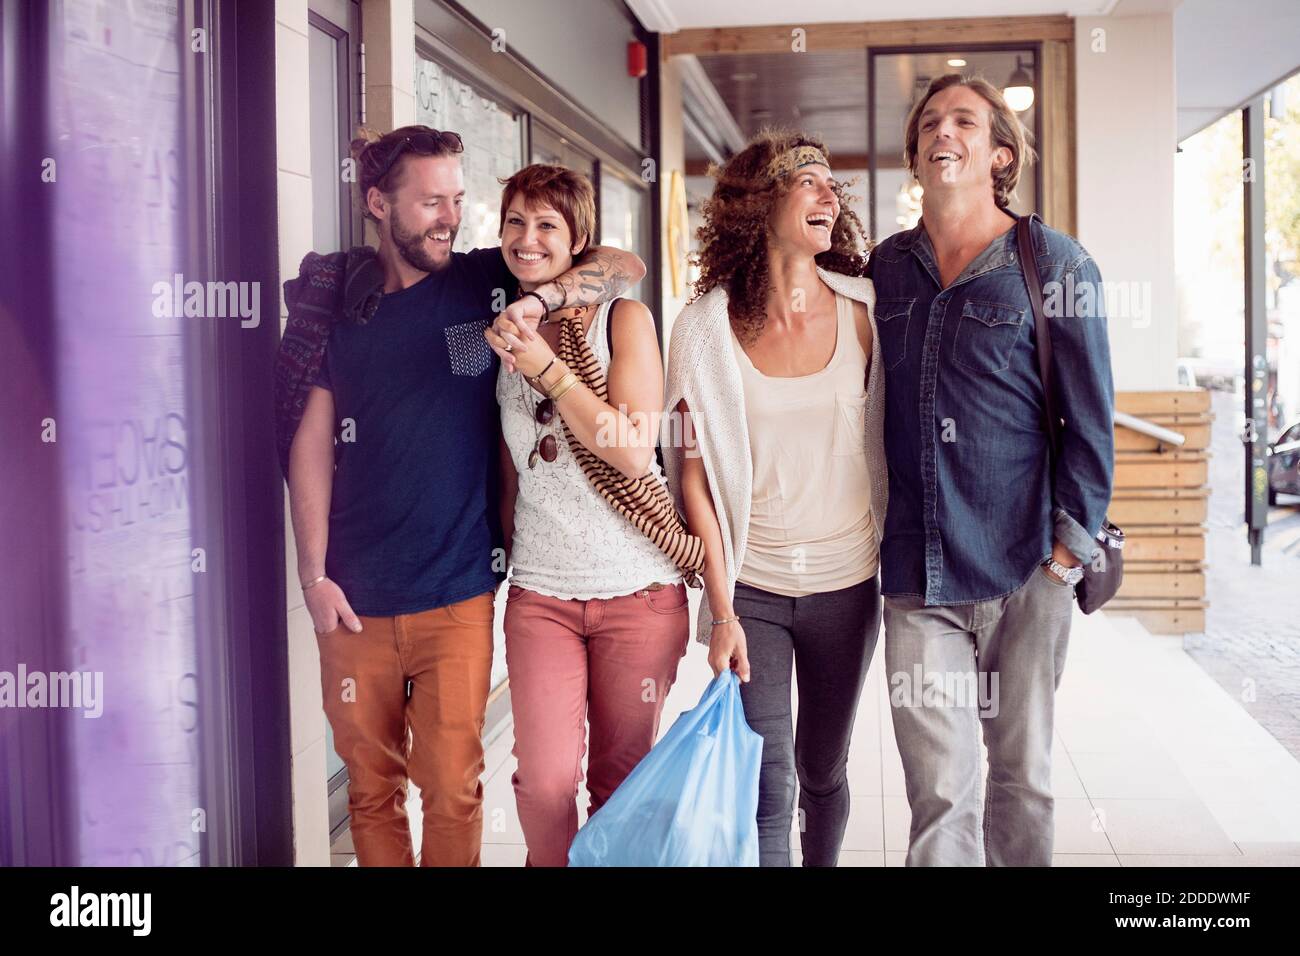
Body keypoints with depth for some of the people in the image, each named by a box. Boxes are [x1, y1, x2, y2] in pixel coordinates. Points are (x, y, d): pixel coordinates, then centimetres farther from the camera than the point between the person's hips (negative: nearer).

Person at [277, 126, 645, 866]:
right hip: (354, 598, 1)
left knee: (452, 788, 3)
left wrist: (543, 297, -24)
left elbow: (625, 267, -5)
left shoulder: (486, 282, 1)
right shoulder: (340, 299, 4)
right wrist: (314, 575, -2)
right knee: (371, 785, 11)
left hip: (456, 595, -1)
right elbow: (312, 442, 4)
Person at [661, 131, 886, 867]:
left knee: (823, 771, 15)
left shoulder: (861, 312, -1)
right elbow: (693, 473, -4)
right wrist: (721, 608, -7)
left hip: (846, 585, 2)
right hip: (751, 587, -2)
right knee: (766, 785, -3)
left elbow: (887, 444, 8)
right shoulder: (708, 327, -6)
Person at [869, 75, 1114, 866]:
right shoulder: (886, 267, 10)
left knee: (1022, 771, 10)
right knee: (938, 786, 1)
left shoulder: (1053, 263, -1)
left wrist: (1071, 545, -6)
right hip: (915, 569, 2)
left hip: (1022, 565, -2)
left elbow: (1090, 416, -1)